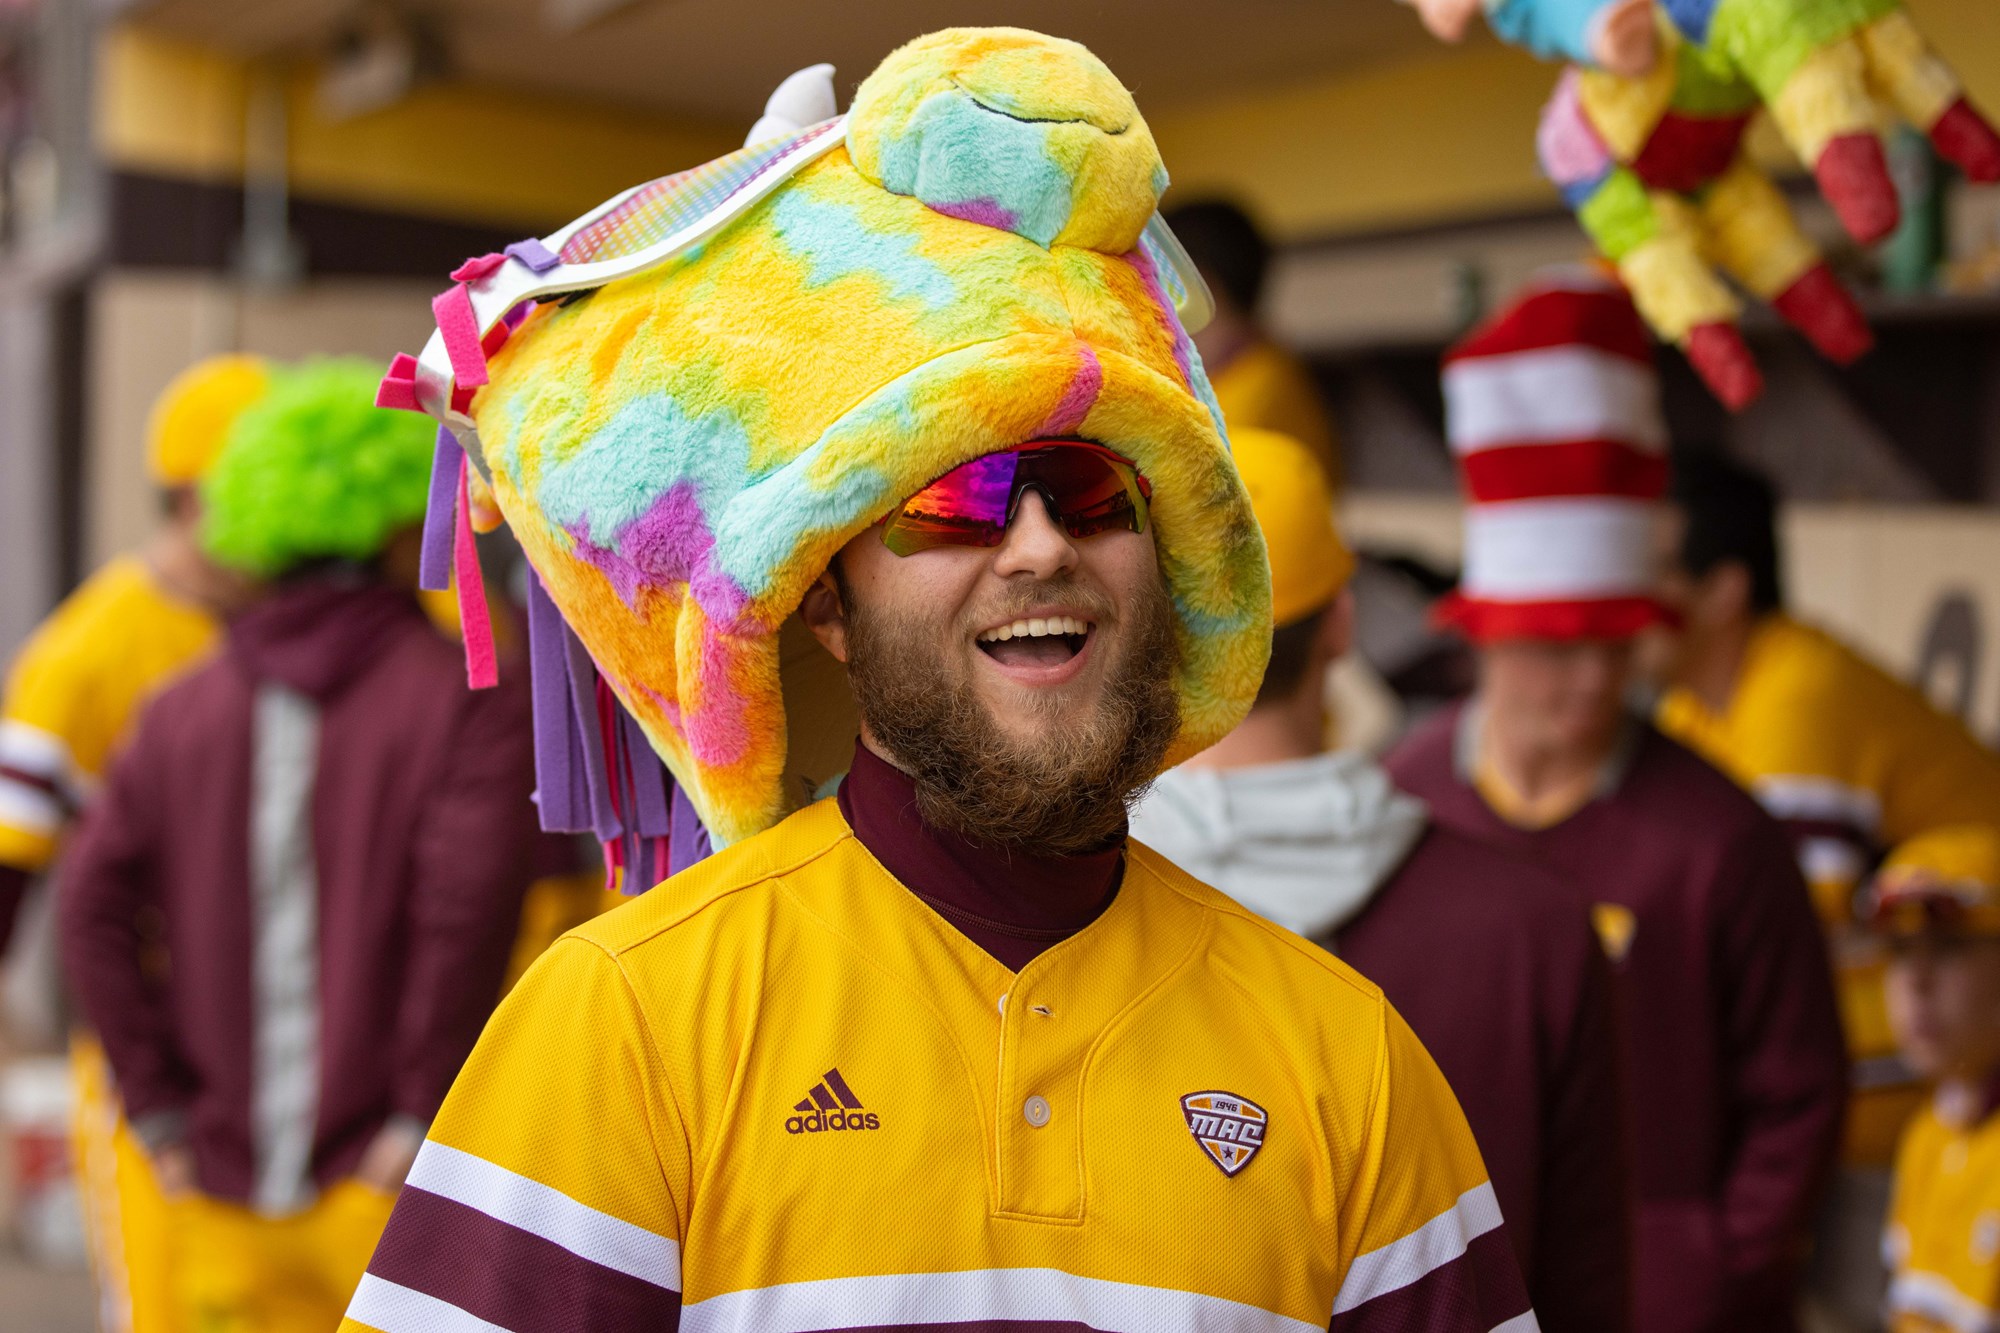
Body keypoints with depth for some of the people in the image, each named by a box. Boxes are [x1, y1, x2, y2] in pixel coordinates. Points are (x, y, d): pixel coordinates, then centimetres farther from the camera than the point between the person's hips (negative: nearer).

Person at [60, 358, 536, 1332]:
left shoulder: (183, 711, 5)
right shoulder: (464, 700, -7)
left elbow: (95, 904, -1)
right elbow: (465, 906, -19)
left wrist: (159, 1108, 2)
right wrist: (422, 1113, -11)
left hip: (219, 1186, 4)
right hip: (378, 1184, -4)